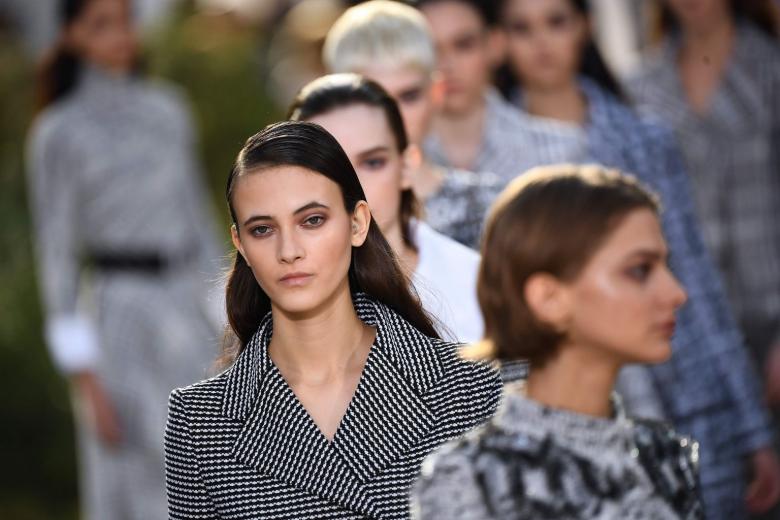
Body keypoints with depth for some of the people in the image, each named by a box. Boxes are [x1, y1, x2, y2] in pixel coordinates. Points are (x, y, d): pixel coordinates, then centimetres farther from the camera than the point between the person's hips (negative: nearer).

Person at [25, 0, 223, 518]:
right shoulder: (57, 134, -7)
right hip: (120, 319, -5)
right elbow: (55, 255, -8)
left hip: (190, 318, 5)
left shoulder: (167, 109, 9)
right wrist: (84, 379, -12)